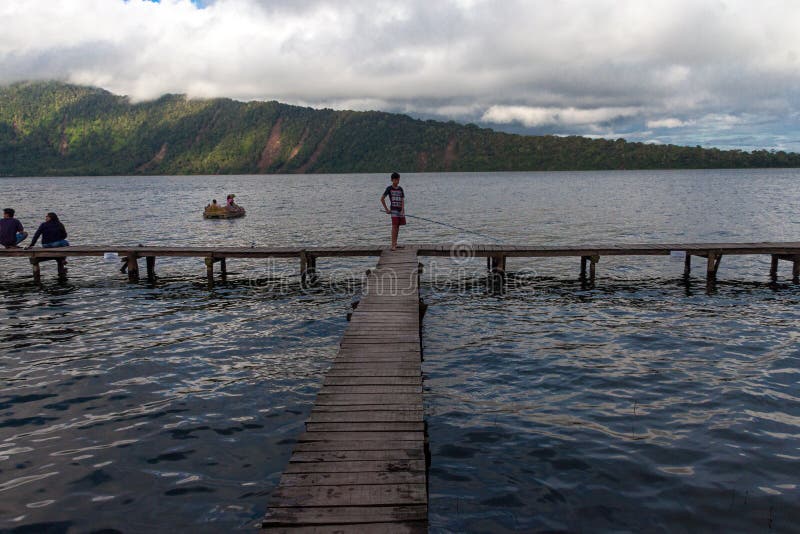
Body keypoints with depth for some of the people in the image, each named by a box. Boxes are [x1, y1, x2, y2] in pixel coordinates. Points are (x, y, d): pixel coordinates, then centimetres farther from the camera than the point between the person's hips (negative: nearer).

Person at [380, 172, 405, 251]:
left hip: (400, 210, 5)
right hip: (393, 210, -5)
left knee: (398, 227, 9)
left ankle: (395, 244, 17)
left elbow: (402, 200, 2)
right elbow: (382, 199, -1)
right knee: (394, 226, -13)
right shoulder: (389, 188, -2)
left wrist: (402, 210, -11)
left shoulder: (400, 189, 8)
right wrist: (386, 209, -3)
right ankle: (393, 245, -15)